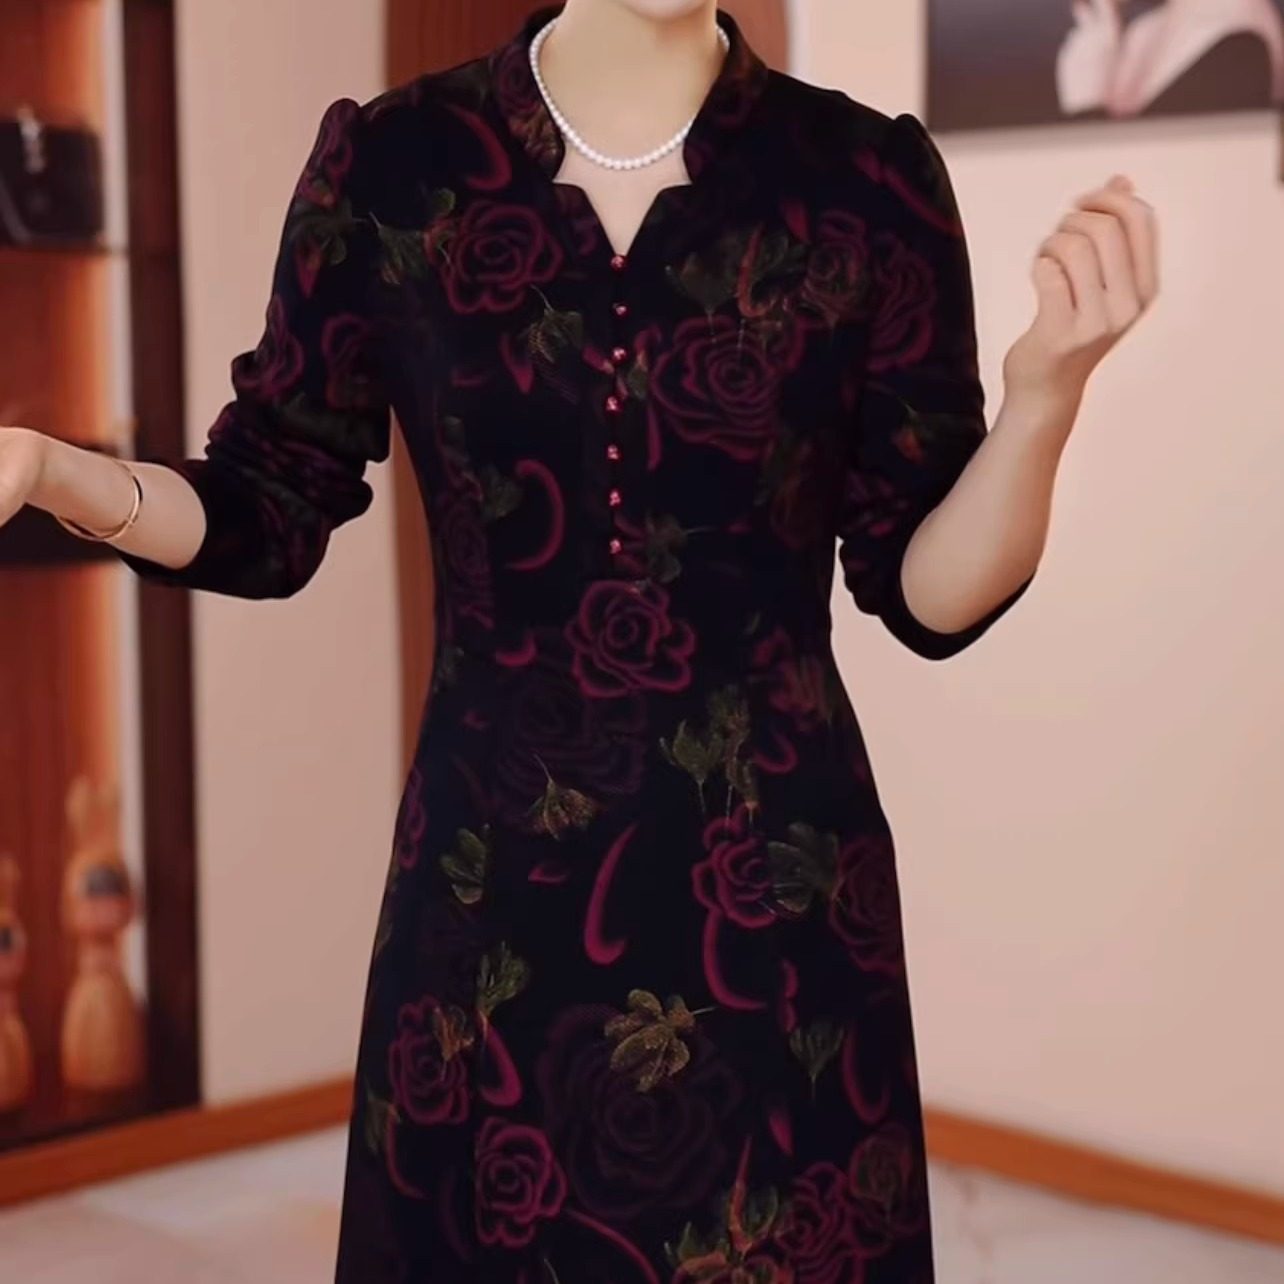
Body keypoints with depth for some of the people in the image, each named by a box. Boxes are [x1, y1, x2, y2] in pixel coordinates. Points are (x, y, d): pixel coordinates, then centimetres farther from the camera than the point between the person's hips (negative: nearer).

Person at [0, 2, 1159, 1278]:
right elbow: (266, 516, 3)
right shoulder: (391, 163, -3)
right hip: (486, 892, 1)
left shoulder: (868, 179, -5)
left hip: (771, 902, 0)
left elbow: (928, 592, -2)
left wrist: (1045, 391, -18)